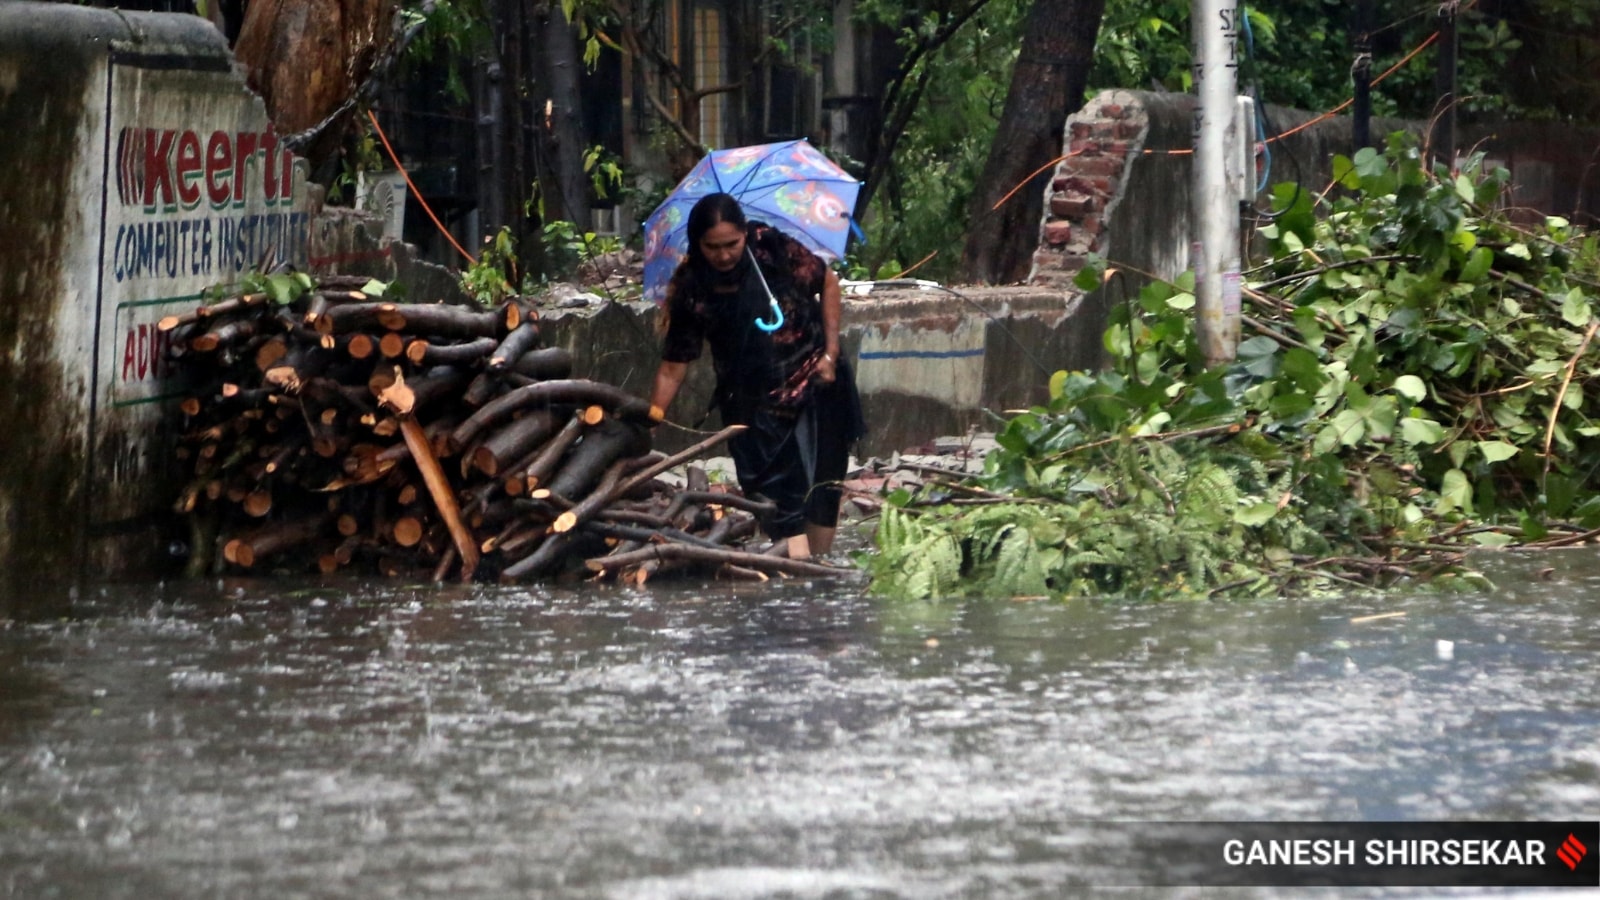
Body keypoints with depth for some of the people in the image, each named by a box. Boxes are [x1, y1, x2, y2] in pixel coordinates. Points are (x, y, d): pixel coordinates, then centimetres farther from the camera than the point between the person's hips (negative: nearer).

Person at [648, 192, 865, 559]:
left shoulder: (772, 249, -15)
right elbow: (672, 367, -10)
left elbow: (827, 282, 0)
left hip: (814, 383, 0)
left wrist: (830, 352, -6)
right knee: (777, 500, -8)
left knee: (822, 485, 6)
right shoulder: (689, 289, -14)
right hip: (753, 403, 0)